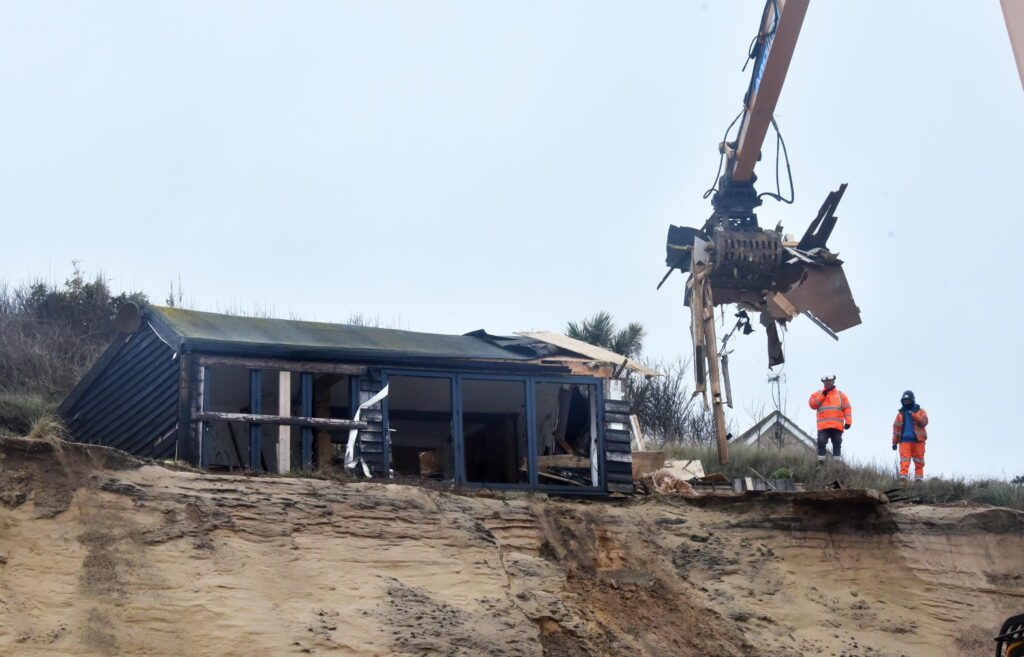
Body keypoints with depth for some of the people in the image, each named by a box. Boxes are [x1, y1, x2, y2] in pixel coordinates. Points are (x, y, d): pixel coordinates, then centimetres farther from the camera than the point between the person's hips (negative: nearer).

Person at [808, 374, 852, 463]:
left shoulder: (841, 394, 16)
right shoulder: (818, 394, 14)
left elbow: (847, 408, 9)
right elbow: (812, 404, -1)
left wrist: (848, 422, -2)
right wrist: (823, 396, -6)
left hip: (837, 426, 1)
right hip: (823, 426, -1)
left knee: (837, 444, 2)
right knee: (821, 442, -10)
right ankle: (821, 461, -6)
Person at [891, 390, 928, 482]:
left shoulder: (920, 411, 10)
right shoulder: (900, 414, 16)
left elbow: (924, 422, -8)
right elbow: (896, 428, 17)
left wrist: (913, 415, -15)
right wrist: (895, 442, 12)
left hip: (918, 440, -1)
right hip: (904, 441, 1)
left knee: (919, 462, 1)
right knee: (904, 461, -13)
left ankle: (918, 479, 5)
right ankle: (903, 478, -22)